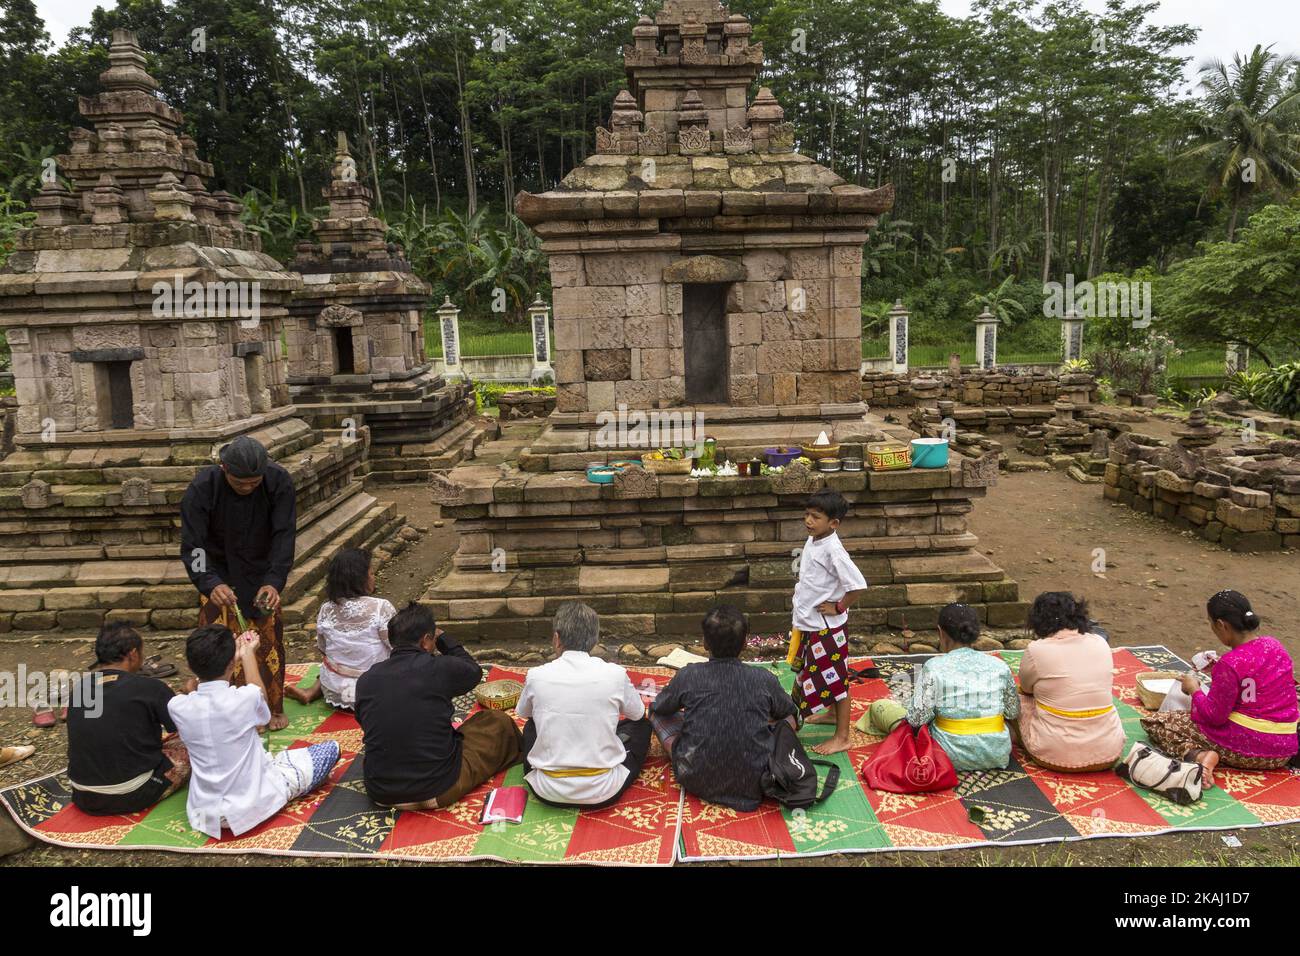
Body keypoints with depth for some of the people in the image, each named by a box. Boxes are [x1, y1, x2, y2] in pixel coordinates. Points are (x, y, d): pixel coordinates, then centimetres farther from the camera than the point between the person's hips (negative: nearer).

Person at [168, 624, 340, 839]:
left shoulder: (176, 707, -15)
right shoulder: (245, 699, -24)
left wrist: (235, 654, 13)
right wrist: (248, 654, 12)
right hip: (254, 807, -5)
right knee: (331, 748, 9)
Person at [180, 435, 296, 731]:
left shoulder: (279, 482, -25)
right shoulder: (202, 488, -28)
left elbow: (284, 537, -23)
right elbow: (192, 546, -26)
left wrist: (273, 582, -36)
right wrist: (210, 585, -44)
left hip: (262, 573, 1)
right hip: (218, 575, -1)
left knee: (268, 638, 7)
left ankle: (274, 707, 24)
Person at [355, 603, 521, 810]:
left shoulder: (365, 680, -2)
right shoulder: (440, 668, -14)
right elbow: (474, 671, 9)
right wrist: (443, 638, 19)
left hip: (380, 793, 4)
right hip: (438, 790, -4)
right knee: (498, 722, 16)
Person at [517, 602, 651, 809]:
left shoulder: (536, 676, -7)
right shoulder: (615, 674, -9)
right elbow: (637, 714, 11)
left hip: (549, 793, 2)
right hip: (604, 792, -1)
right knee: (642, 725, 23)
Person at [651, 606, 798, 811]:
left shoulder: (688, 676, -9)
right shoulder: (764, 679, -7)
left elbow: (658, 708, 12)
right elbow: (790, 712, 16)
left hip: (698, 782, 0)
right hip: (753, 784, 1)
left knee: (658, 713, 17)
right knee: (788, 720, 22)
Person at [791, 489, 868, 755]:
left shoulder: (833, 550, -25)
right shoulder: (812, 541, 3)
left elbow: (858, 585, -30)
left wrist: (839, 607, -17)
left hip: (827, 627, -9)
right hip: (810, 623, 9)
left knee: (835, 678, 1)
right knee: (818, 673, 25)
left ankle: (842, 737, 10)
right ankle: (832, 712, 46)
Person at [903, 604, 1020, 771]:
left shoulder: (934, 667, -14)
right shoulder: (999, 666, -4)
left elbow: (917, 719, -16)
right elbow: (1013, 713, 5)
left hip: (953, 757, -3)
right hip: (997, 756, 3)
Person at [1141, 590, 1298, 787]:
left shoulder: (1230, 664, -23)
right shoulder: (1274, 644, 1)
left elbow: (1215, 716, -17)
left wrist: (1194, 689, 0)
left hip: (1247, 750, -8)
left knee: (1154, 721, 1)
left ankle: (1196, 754, -20)